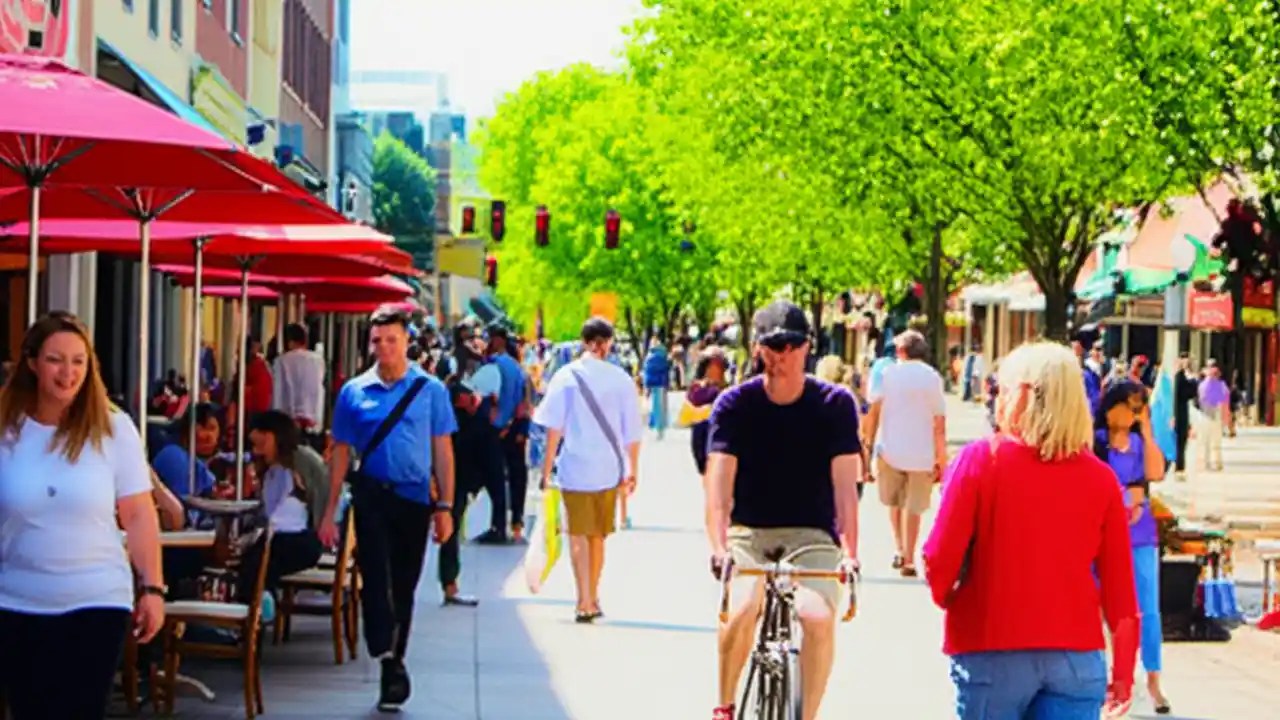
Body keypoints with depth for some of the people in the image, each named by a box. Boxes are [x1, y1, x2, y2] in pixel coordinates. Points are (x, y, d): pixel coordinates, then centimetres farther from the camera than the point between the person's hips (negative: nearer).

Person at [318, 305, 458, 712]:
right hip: (371, 495, 0)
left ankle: (393, 667, 19)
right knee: (375, 579, -16)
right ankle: (390, 664, -22)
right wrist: (329, 513, 5)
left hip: (414, 498, 1)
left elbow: (442, 451, 4)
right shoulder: (354, 392, 4)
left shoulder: (430, 390, 3)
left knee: (403, 588, 8)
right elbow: (341, 453, 8)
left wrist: (444, 507, -2)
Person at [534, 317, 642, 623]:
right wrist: (632, 472, 11)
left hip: (575, 467, -2)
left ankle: (584, 601, -11)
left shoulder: (566, 376, -4)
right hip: (608, 469, 2)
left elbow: (554, 428, -5)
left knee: (579, 535, 0)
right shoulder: (621, 379, 0)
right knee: (598, 536, 16)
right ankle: (593, 599, 26)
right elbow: (632, 433, 2)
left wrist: (547, 469, 0)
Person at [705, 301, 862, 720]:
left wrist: (849, 551, -23)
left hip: (812, 534, 0)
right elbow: (719, 482, -14)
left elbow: (845, 482, -11)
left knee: (818, 615, -28)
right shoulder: (735, 404, -4)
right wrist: (719, 547, -29)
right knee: (743, 607, -29)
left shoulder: (835, 404, -3)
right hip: (748, 531, 0)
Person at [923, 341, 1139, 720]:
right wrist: (1123, 670, 11)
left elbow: (941, 558, -9)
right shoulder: (1101, 477, 2)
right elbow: (1120, 588, 3)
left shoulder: (980, 459, -6)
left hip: (993, 653, -2)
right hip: (1076, 657, 2)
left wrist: (943, 594, 13)